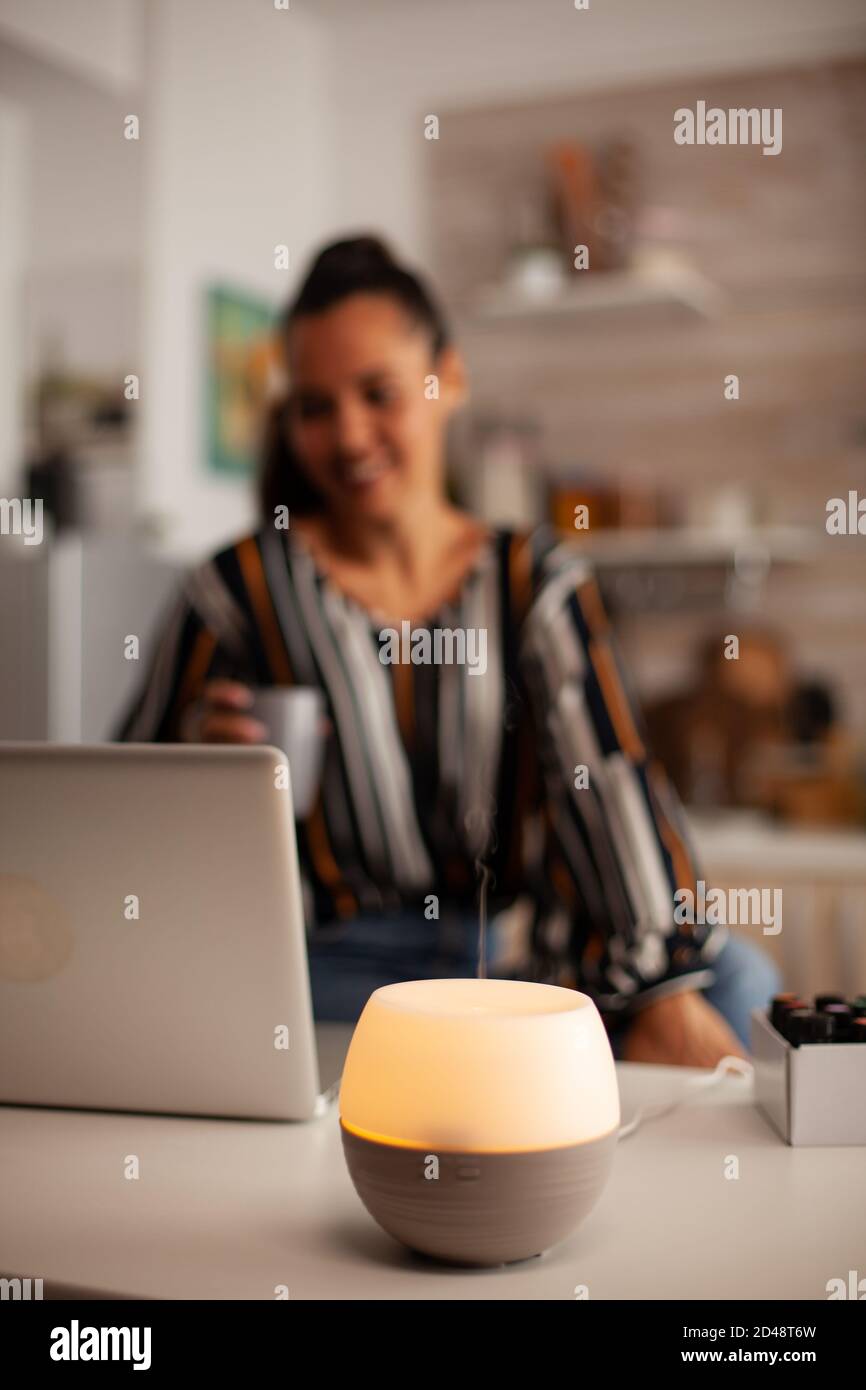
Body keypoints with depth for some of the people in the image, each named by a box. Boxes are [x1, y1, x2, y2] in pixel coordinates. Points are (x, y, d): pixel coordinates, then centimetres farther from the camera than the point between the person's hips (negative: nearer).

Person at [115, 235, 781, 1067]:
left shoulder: (538, 583, 7)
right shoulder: (241, 591, 2)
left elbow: (609, 780, -9)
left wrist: (664, 990, -22)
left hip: (517, 959, 3)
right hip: (329, 978, -2)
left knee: (737, 980, -22)